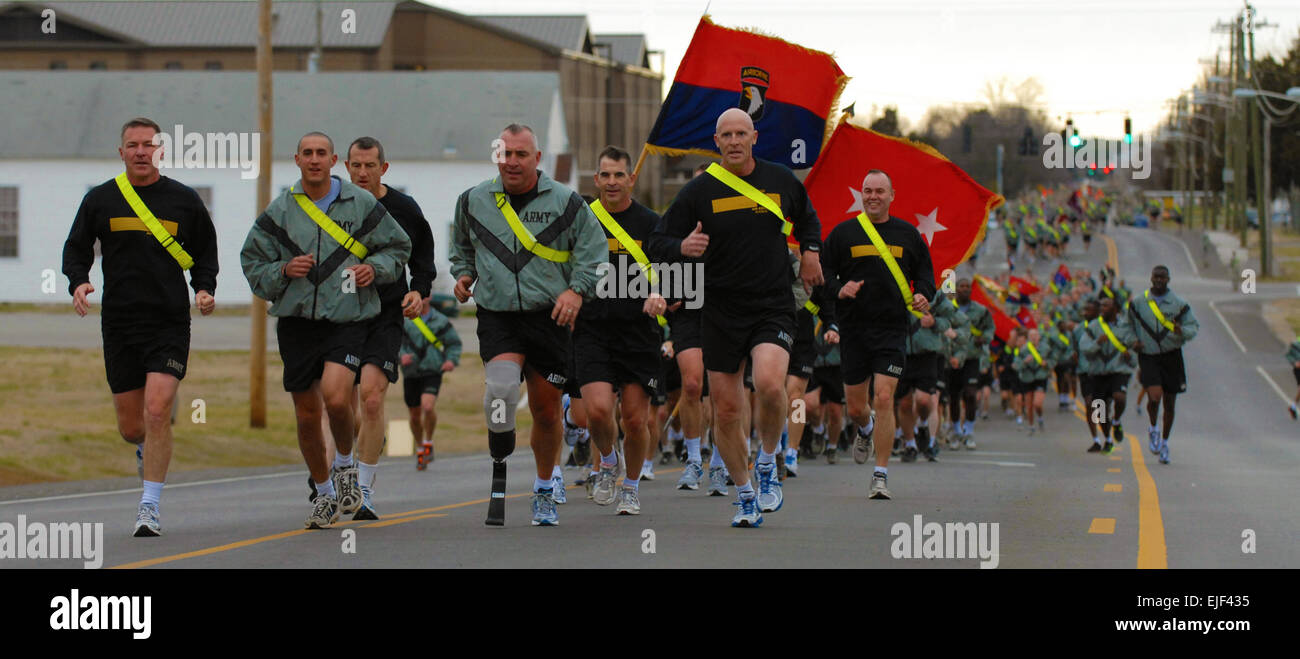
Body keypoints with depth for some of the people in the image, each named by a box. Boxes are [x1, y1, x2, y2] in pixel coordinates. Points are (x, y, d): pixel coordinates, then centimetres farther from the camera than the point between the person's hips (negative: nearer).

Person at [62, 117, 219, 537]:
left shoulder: (184, 200, 5)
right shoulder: (100, 200, 5)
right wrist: (78, 282, -8)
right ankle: (147, 451, 44)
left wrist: (205, 288, -3)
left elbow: (205, 252, 15)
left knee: (158, 410, -17)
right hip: (119, 325, 2)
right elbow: (76, 248, 12)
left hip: (170, 325, -2)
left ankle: (150, 506, -10)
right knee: (130, 427, 6)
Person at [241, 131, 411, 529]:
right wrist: (284, 270, -10)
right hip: (297, 321, 3)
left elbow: (398, 246, 14)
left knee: (336, 397, -24)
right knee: (307, 414, 7)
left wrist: (375, 269, -5)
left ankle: (344, 466, 5)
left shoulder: (361, 204, 2)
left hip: (347, 320, -3)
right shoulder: (280, 211, 4)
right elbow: (253, 264, 9)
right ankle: (325, 494, 27)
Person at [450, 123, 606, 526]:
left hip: (549, 316, 0)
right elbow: (462, 246, 26)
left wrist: (577, 290, -12)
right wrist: (464, 274, 8)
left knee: (546, 412, 7)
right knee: (501, 386, -27)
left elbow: (593, 251, 3)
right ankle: (499, 469, -8)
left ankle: (544, 491, 27)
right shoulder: (474, 201, 8)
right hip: (497, 316, 0)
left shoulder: (565, 202, 0)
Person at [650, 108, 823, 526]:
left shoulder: (781, 181, 6)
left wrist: (809, 250, 14)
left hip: (773, 307, 0)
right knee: (726, 411, 1)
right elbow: (659, 243, 0)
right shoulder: (699, 190, -1)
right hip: (722, 312, 0)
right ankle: (746, 496, 19)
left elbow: (806, 217, 29)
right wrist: (682, 247, -20)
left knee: (770, 385, -25)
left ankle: (767, 463, 0)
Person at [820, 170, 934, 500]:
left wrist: (922, 295, -6)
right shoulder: (843, 233, 6)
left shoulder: (908, 235, 9)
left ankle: (881, 475, -7)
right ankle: (866, 430, 46)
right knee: (855, 407, 7)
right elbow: (823, 274, 7)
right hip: (853, 329, 1)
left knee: (884, 399, -13)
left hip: (892, 330, -1)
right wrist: (839, 289, -14)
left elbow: (925, 273, 15)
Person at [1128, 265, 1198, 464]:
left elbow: (1194, 326, 3)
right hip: (1148, 357, -1)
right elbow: (1128, 325, 16)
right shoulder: (1138, 303, 2)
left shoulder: (1179, 304, 0)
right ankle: (1153, 429, 9)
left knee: (1169, 403, 7)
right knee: (1154, 397, -21)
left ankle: (1164, 442, 24)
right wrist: (1133, 341, -2)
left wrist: (1182, 331, -19)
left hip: (1172, 357, 1)